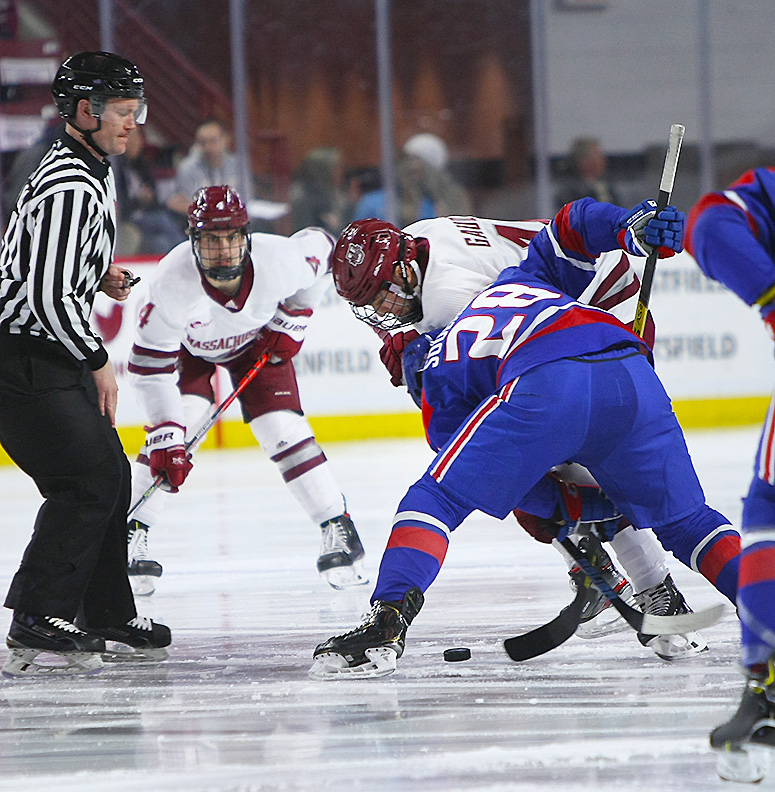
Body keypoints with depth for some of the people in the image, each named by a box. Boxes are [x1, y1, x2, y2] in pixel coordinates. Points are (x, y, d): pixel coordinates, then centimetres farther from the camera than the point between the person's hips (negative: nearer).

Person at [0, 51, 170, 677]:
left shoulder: (93, 173, 13)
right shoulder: (71, 190, -22)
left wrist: (101, 278, 10)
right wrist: (98, 362, -15)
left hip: (55, 356, 11)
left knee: (111, 476, 14)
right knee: (85, 483, -15)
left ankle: (108, 612, 25)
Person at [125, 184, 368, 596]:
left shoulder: (278, 260, -35)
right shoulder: (172, 282, -39)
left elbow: (319, 247, -9)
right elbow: (150, 364, -31)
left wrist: (292, 319, -11)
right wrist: (166, 434, -35)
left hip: (257, 342, 1)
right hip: (188, 346, -1)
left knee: (284, 431, -11)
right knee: (171, 433, -19)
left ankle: (337, 530, 2)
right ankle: (130, 537, -9)